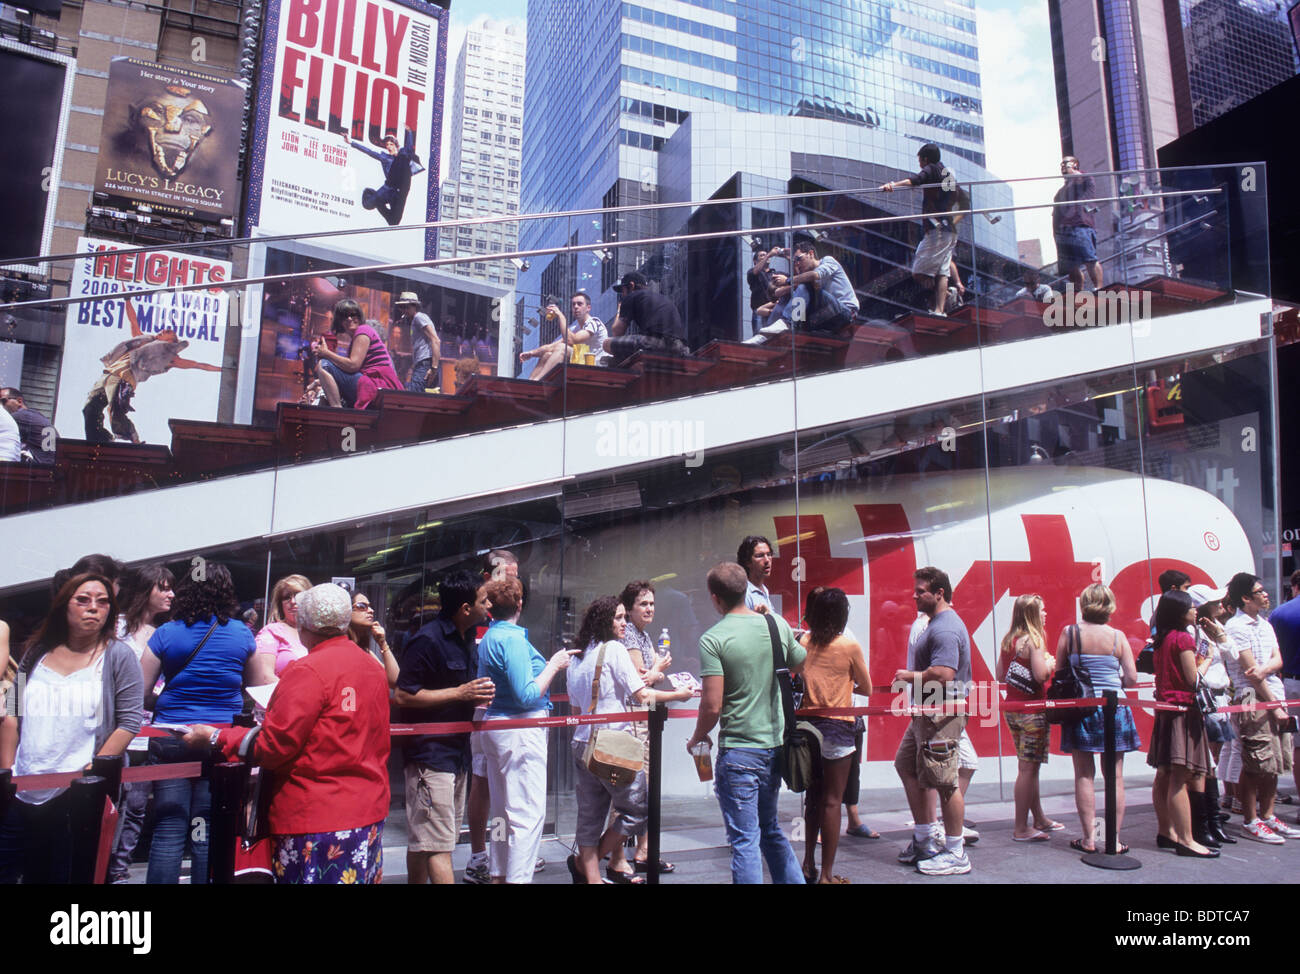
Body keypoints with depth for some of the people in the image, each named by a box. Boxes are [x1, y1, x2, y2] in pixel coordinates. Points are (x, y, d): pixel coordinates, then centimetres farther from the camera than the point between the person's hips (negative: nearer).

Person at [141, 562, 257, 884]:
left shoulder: (166, 633, -1)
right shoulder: (241, 634, 1)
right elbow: (255, 684, 15)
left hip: (170, 739, 0)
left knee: (168, 830, 5)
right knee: (208, 832, 6)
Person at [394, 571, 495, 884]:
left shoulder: (468, 639, 11)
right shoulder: (428, 640, -17)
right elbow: (404, 696, -18)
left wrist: (478, 695, 7)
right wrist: (460, 693, -20)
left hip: (457, 750, 9)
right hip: (430, 752, -9)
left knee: (422, 841, 18)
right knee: (438, 845, -6)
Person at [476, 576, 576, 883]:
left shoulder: (488, 639, 12)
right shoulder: (513, 639, -18)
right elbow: (527, 695, -21)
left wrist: (552, 664, 20)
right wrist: (553, 666, -10)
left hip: (496, 727, 10)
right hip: (521, 732, -10)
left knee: (504, 810, 17)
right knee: (528, 812, -4)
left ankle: (499, 874, 26)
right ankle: (518, 877, -2)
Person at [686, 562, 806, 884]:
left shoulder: (712, 639, -15)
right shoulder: (778, 624, 0)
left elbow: (712, 706, -18)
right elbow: (802, 667, 16)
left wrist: (698, 738, 0)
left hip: (738, 751, -6)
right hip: (775, 746, 6)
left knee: (744, 840, 3)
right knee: (771, 830, 23)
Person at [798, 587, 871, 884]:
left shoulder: (803, 642, 0)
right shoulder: (850, 646, -9)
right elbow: (867, 689, 0)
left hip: (809, 725, 4)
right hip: (837, 728, -4)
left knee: (814, 796, 18)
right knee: (832, 801, 3)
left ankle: (808, 865, 26)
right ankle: (827, 875, 9)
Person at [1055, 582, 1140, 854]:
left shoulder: (1069, 633, -3)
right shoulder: (1118, 636, -4)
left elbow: (1058, 673, -1)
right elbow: (1132, 678, -3)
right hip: (1113, 707, 0)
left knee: (1084, 775, 6)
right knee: (1115, 776, 7)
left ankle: (1089, 838, 8)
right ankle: (1114, 839, 10)